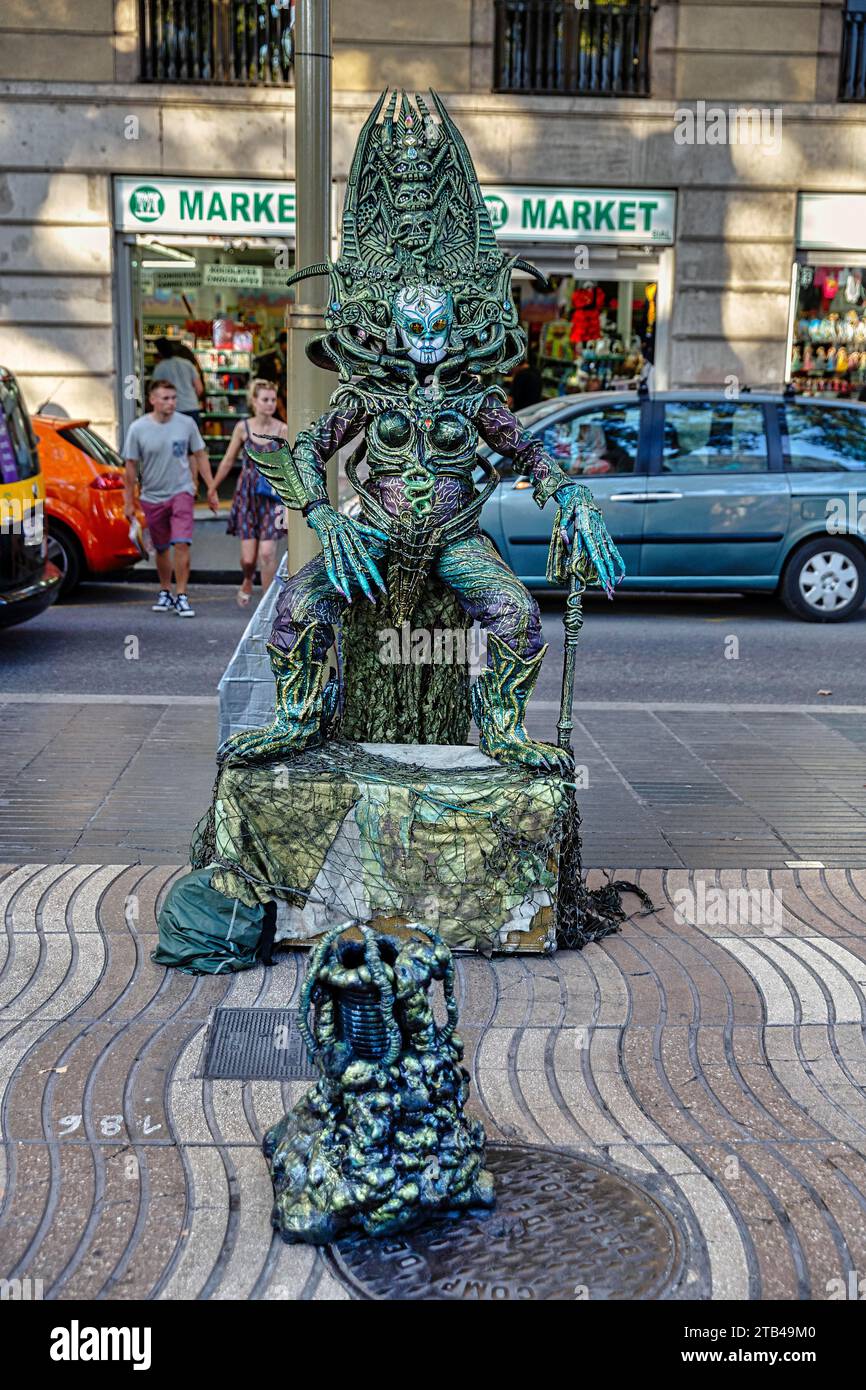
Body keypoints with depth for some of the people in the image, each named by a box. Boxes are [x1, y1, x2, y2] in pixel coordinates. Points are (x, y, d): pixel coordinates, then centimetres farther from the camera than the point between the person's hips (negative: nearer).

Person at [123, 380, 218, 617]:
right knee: (161, 549, 14)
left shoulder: (186, 424, -5)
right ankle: (165, 592, 32)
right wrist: (128, 502, 1)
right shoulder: (138, 428, -7)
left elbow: (200, 456, 5)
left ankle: (181, 597, -7)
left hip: (181, 492, -1)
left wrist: (211, 488, 2)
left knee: (182, 544, -15)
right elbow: (131, 466, -1)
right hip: (152, 497, 1)